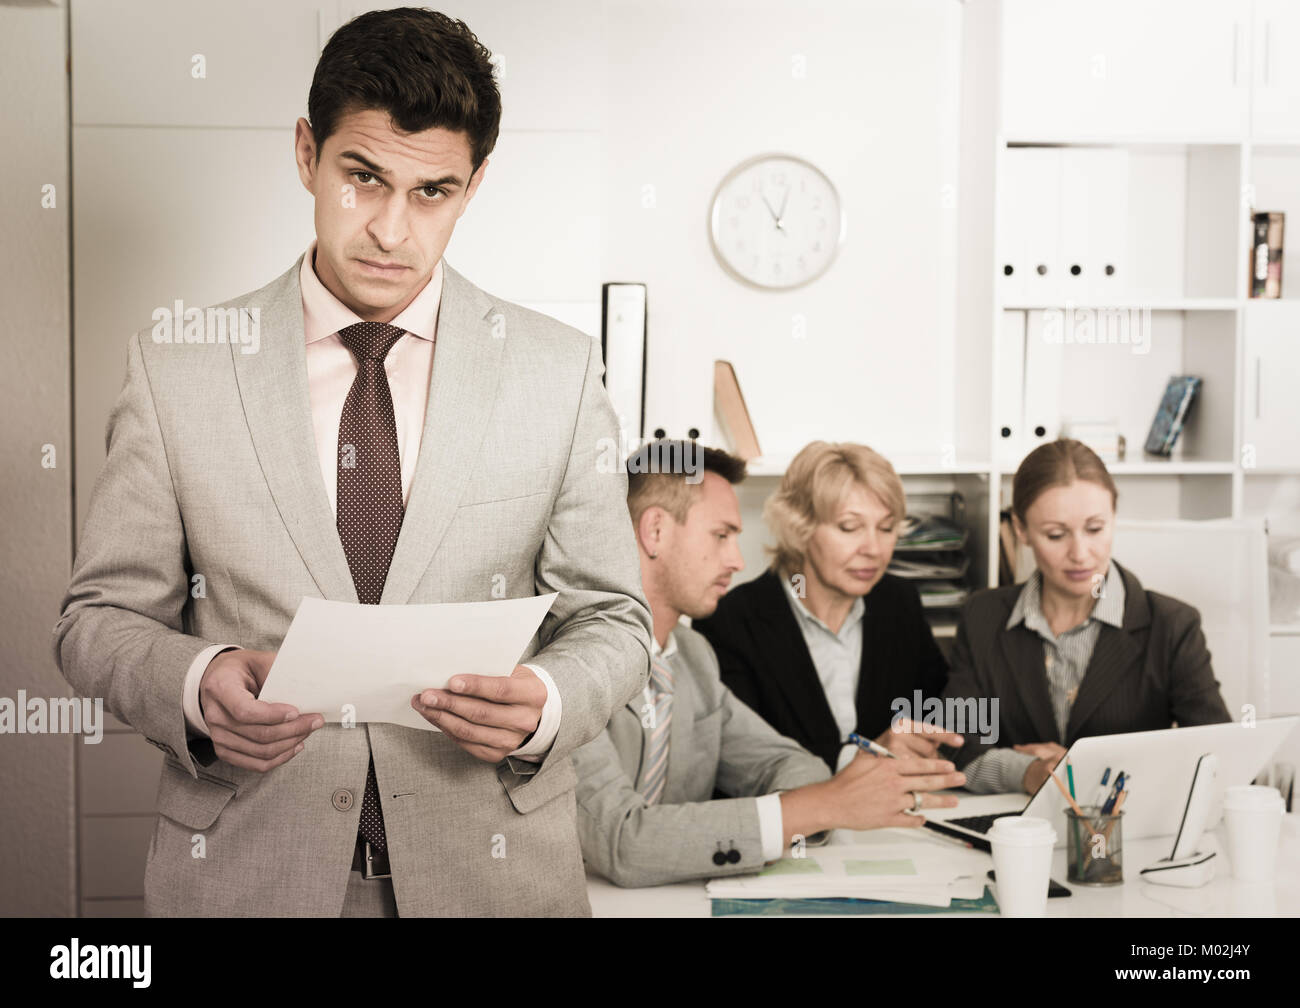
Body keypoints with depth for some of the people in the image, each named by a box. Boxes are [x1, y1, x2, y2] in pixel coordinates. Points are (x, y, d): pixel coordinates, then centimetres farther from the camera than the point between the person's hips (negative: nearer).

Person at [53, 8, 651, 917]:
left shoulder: (559, 370, -2)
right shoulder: (178, 366, -3)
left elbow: (611, 620, 3)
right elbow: (102, 616, 1)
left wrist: (545, 706, -17)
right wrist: (195, 683, -19)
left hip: (491, 870, 1)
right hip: (242, 872, 0)